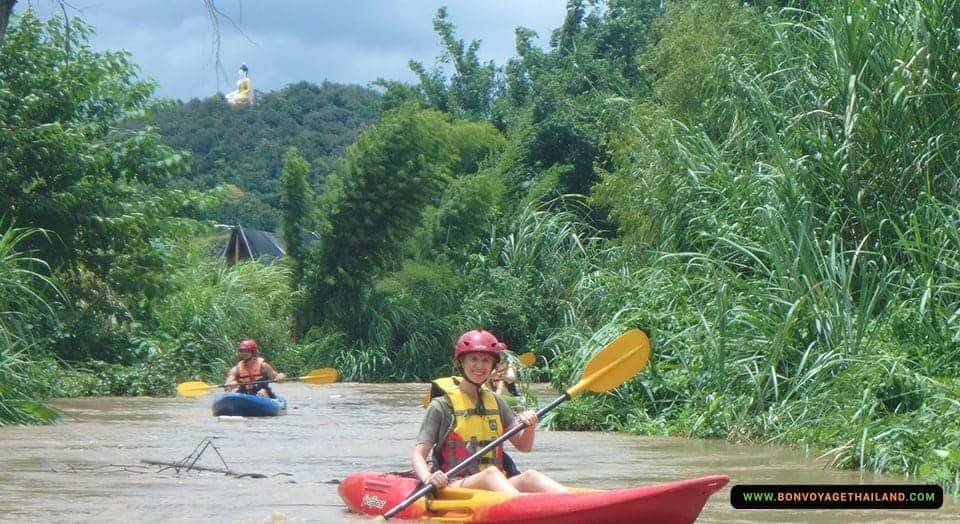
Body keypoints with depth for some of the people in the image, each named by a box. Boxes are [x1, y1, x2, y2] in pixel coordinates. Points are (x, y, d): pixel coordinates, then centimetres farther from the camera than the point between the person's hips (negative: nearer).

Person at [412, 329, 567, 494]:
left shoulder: (495, 401, 19)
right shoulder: (442, 405, 3)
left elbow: (523, 446, 21)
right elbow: (418, 455, -3)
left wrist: (530, 425, -2)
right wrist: (428, 478, -25)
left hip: (497, 486, 4)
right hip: (454, 486, -4)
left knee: (530, 477, -26)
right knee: (491, 473, -35)